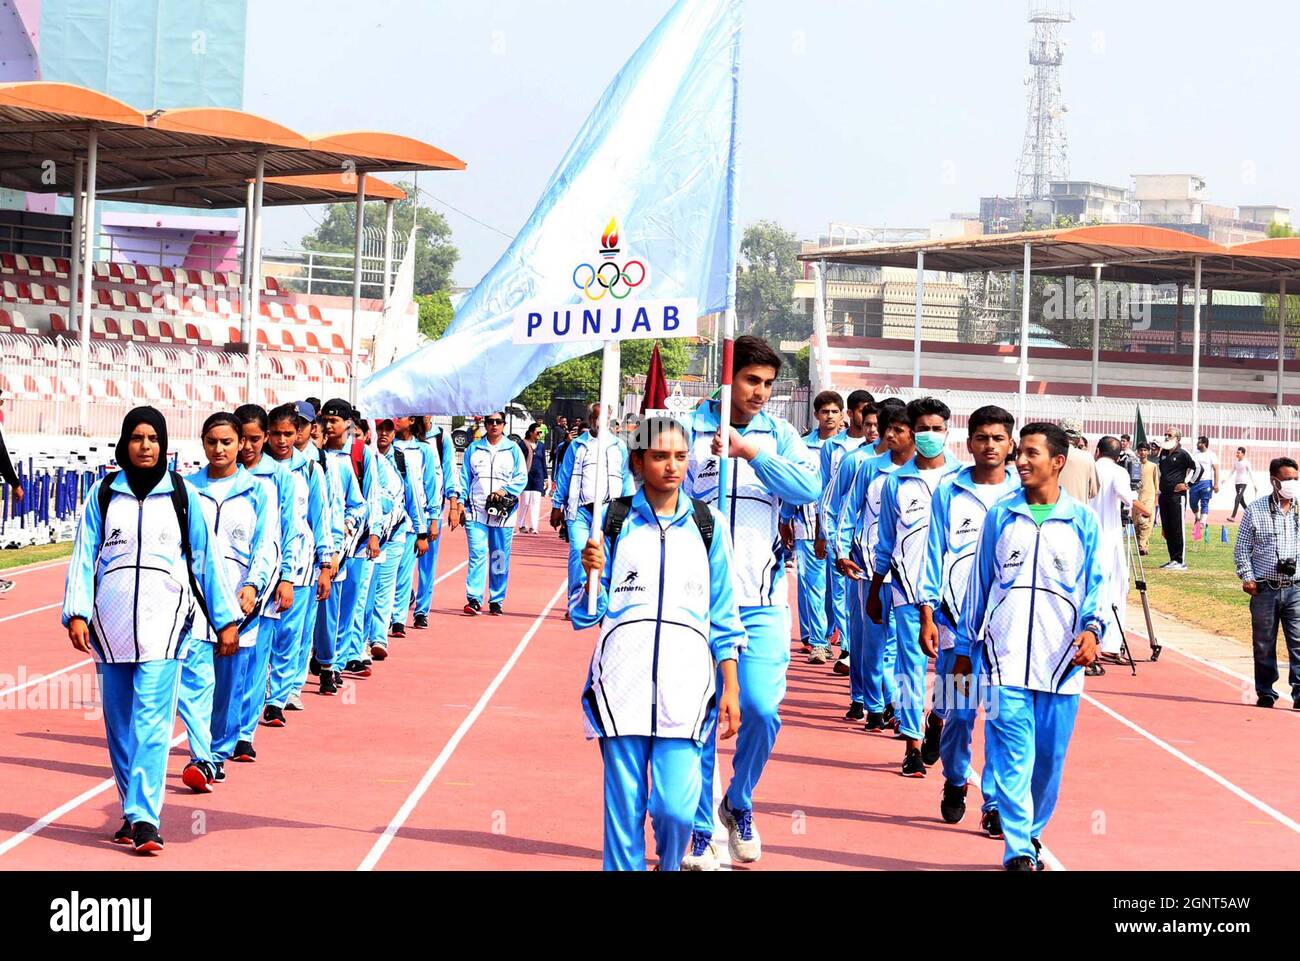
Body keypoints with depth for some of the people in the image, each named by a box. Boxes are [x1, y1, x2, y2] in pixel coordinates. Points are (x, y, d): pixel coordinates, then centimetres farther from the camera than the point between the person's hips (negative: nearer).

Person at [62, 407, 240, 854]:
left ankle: (144, 818, -17)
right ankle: (132, 811, 16)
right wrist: (77, 612, -5)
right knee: (118, 720, 6)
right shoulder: (103, 493, 8)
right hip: (111, 616, 2)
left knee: (151, 717, -13)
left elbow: (204, 557, 9)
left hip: (164, 615, -2)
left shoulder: (182, 494, 6)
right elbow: (83, 555, 7)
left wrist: (225, 619, 9)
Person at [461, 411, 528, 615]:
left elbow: (522, 477, 5)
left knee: (500, 557, 2)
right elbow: (465, 477, 14)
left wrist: (505, 490, -11)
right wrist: (461, 502, 4)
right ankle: (474, 599, -11)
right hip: (476, 511, 0)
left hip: (503, 512, 0)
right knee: (477, 554, -10)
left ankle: (496, 601, 11)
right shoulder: (473, 449, 13)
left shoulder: (513, 449, 9)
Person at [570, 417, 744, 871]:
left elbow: (723, 615, 14)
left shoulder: (707, 524, 11)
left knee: (677, 806, -8)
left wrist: (730, 688, 10)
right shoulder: (609, 520, 8)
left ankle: (670, 864, 23)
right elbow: (584, 615, 9)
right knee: (624, 805, -2)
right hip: (622, 673, 0)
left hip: (685, 676, 0)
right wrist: (592, 574, -11)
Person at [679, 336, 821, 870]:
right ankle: (700, 826, 14)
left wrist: (751, 452, -20)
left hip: (760, 601, 1)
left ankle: (738, 803, 18)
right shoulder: (692, 430, 1)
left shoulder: (778, 436, 6)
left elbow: (809, 489, -12)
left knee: (762, 708, -9)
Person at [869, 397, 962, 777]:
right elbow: (885, 543, 15)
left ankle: (937, 720, 24)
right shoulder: (896, 482, 9)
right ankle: (912, 742, 4)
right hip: (908, 586, 1)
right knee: (911, 664, -2)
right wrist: (874, 593, 16)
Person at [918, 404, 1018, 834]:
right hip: (957, 619, 0)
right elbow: (934, 553, 6)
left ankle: (995, 803, 3)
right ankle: (955, 781, 27)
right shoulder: (949, 491, 5)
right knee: (957, 712, 0)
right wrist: (927, 615, 1)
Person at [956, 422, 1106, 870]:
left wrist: (1092, 627, -11)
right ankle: (1018, 850, -11)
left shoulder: (1082, 521, 6)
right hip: (1005, 654, 0)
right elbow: (979, 582, 14)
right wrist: (965, 647, 15)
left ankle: (1030, 832, 26)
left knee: (1050, 756, 6)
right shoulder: (1000, 515, 8)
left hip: (1061, 657, 1)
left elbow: (1095, 584, 8)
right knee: (1011, 752, -10)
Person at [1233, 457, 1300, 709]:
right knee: (1264, 645, 7)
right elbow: (1242, 548, 6)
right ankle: (1265, 693, 18)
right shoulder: (1255, 511, 2)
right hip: (1265, 589, -1)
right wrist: (1247, 577, -4)